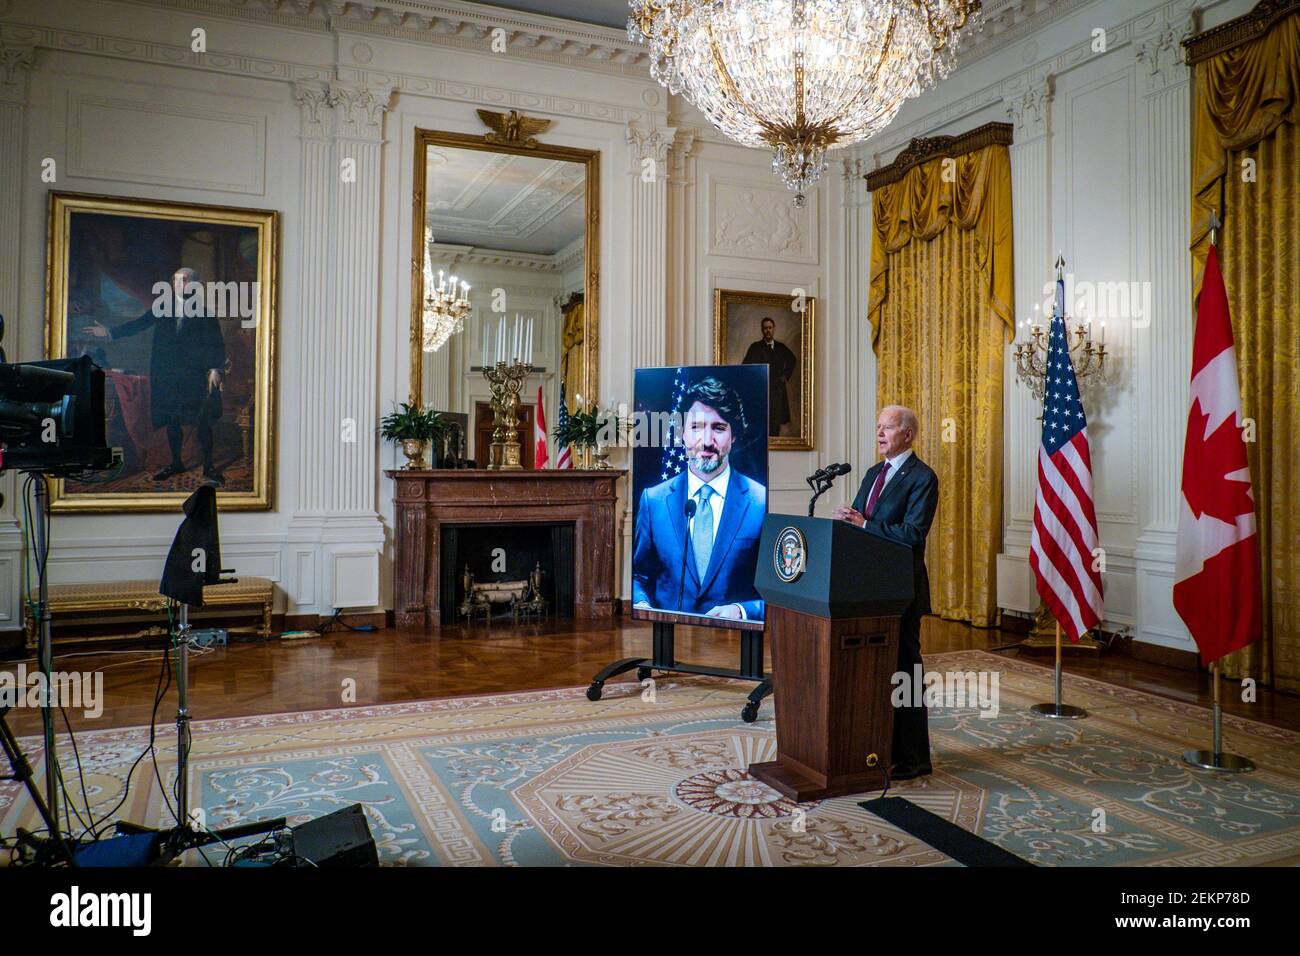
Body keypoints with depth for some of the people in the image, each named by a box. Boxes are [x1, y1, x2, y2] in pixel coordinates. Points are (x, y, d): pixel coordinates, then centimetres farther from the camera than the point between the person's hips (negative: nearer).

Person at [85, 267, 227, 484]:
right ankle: (176, 463, 22)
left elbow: (216, 343, -2)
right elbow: (138, 325, 6)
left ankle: (209, 467, 1)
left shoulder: (203, 311, 1)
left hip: (195, 375, -4)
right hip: (167, 375, 4)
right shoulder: (163, 307, 11)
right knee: (171, 420, 9)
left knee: (202, 421, -7)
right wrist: (109, 333, -5)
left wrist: (215, 369, -12)